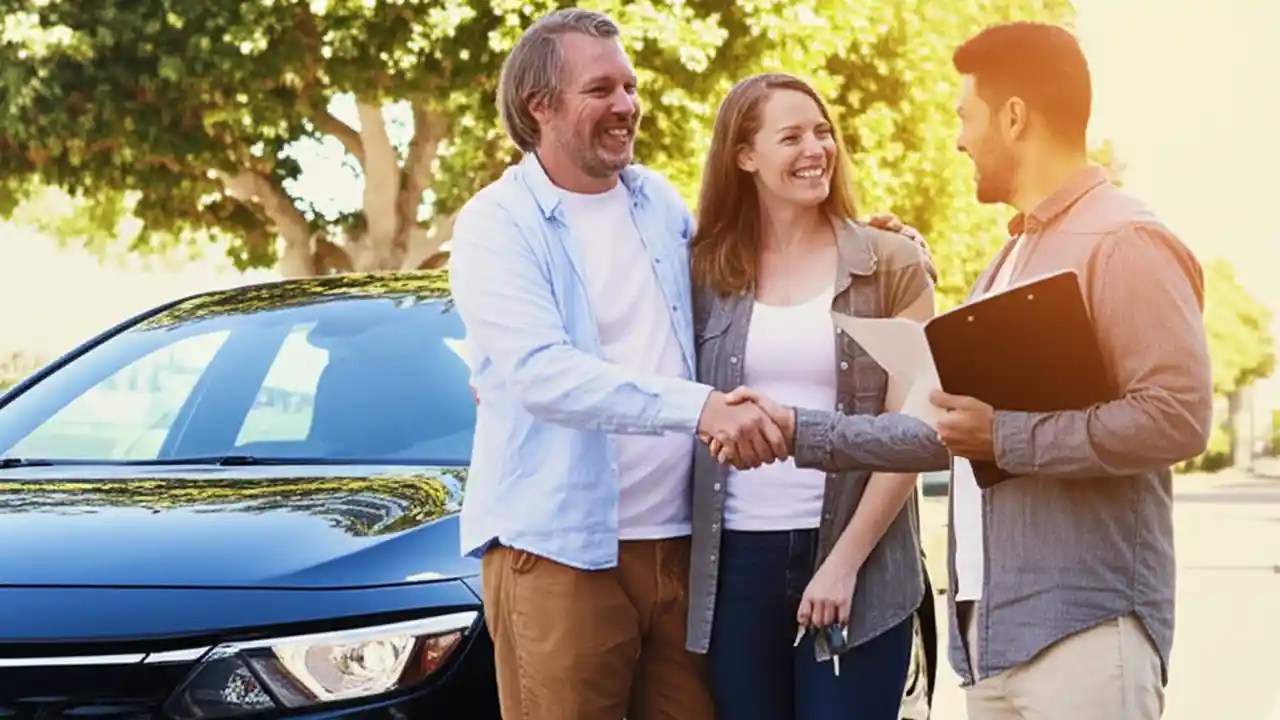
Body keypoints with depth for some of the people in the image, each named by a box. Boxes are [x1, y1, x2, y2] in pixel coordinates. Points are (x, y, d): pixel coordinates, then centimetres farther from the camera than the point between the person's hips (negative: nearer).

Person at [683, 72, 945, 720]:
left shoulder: (892, 266, 1)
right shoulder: (708, 269, 7)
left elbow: (911, 432, -3)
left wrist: (846, 561, -9)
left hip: (855, 557, -2)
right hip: (736, 557, 2)